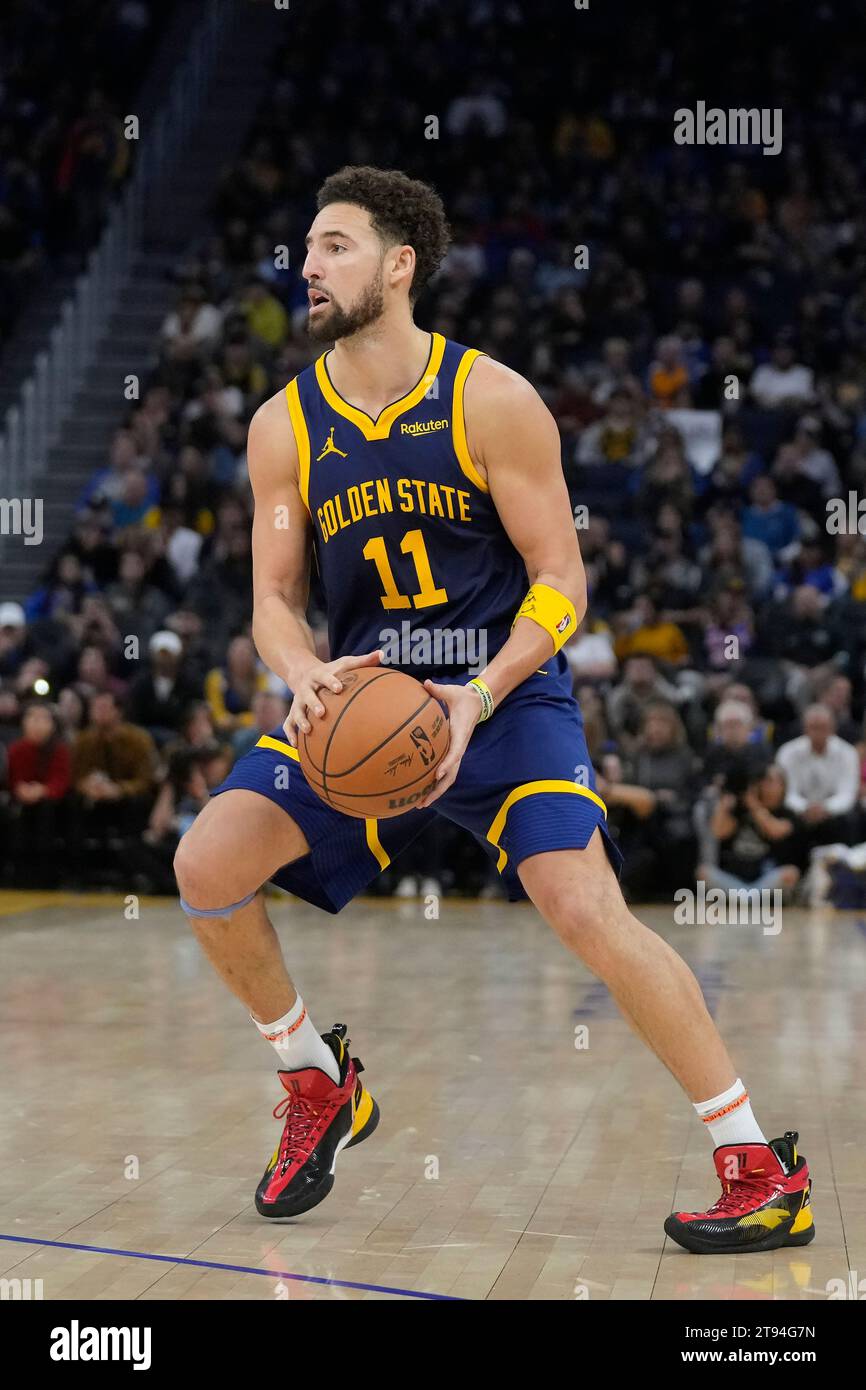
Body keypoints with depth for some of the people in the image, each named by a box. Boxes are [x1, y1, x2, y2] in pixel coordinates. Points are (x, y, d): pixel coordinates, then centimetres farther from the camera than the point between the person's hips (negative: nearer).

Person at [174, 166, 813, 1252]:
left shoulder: (492, 400, -10)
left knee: (586, 908, -22)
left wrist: (477, 700, -24)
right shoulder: (284, 426, 1)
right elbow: (275, 602, 5)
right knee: (205, 866, -12)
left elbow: (560, 583, -9)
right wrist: (306, 676, -19)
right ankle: (318, 1088, 13)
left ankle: (762, 1170, -9)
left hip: (505, 690, -4)